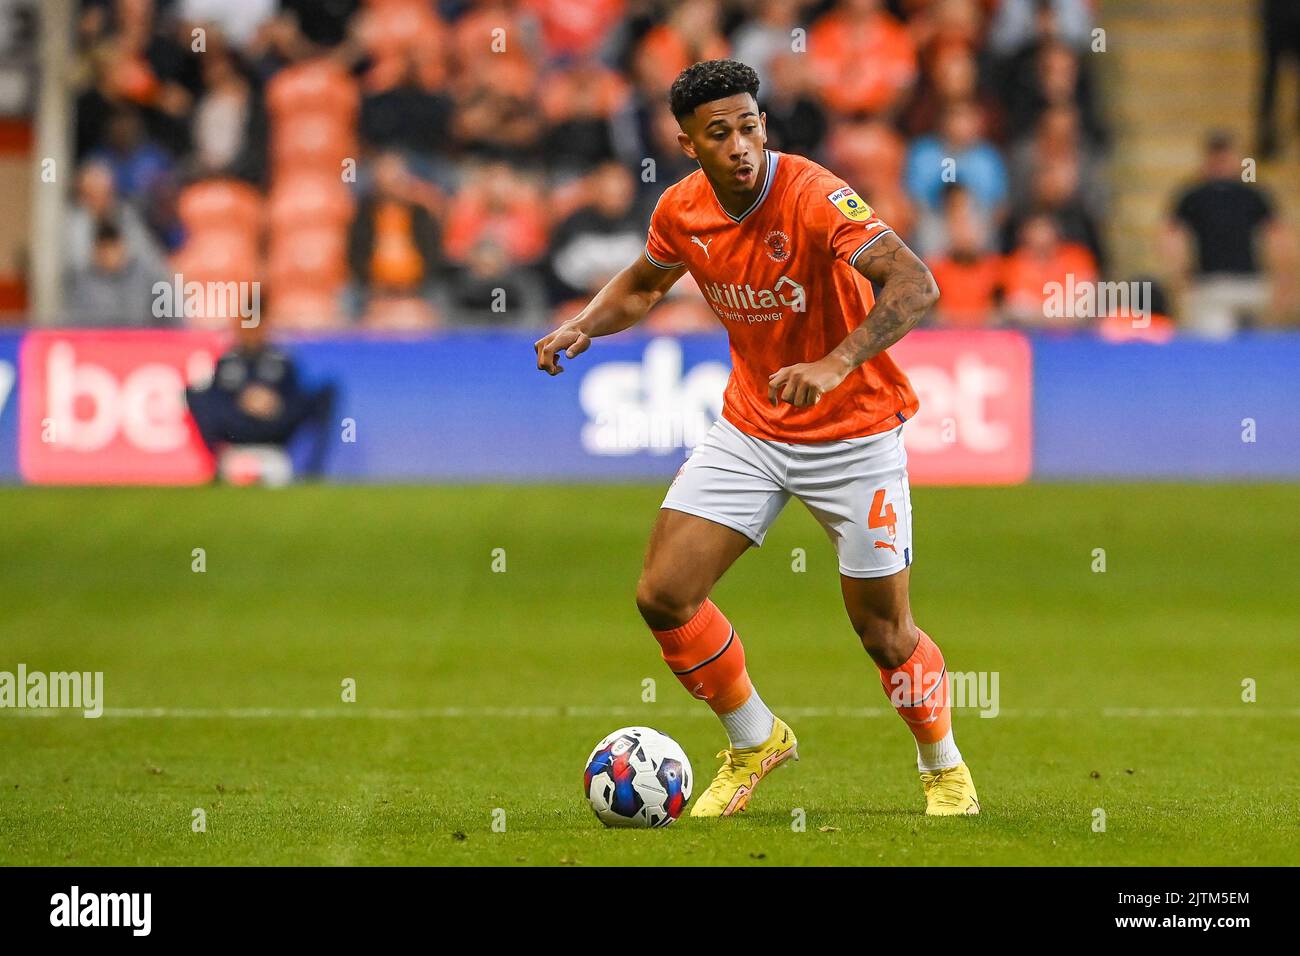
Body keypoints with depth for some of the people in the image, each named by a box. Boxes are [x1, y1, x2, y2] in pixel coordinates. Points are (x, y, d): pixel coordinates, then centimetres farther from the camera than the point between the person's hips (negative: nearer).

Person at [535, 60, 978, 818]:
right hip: (751, 428, 5)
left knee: (884, 633, 0)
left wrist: (836, 365, -50)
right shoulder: (683, 211, -7)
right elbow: (644, 282, 17)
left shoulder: (815, 197, -26)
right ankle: (755, 742, 19)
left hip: (853, 434, -5)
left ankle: (945, 769, 29)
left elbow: (915, 285, -38)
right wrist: (586, 325, -3)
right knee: (664, 594, -5)